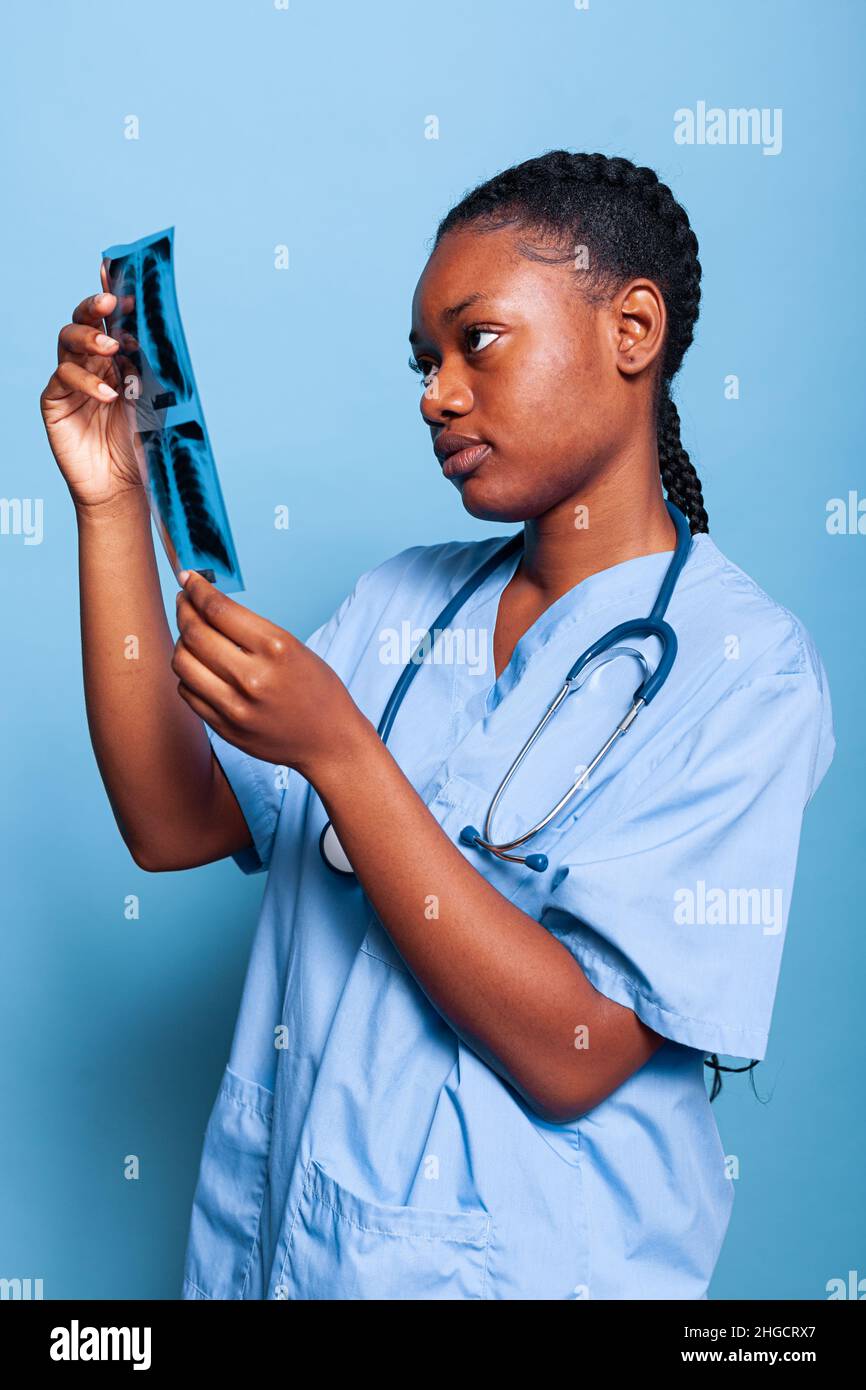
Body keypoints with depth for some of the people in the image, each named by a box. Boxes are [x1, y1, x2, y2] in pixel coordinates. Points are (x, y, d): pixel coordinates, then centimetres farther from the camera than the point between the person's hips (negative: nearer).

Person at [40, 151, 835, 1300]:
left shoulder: (745, 668, -15)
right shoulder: (400, 602, 2)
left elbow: (572, 1053, -21)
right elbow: (172, 827, -5)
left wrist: (337, 749, -26)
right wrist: (113, 502, -9)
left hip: (518, 1256, -5)